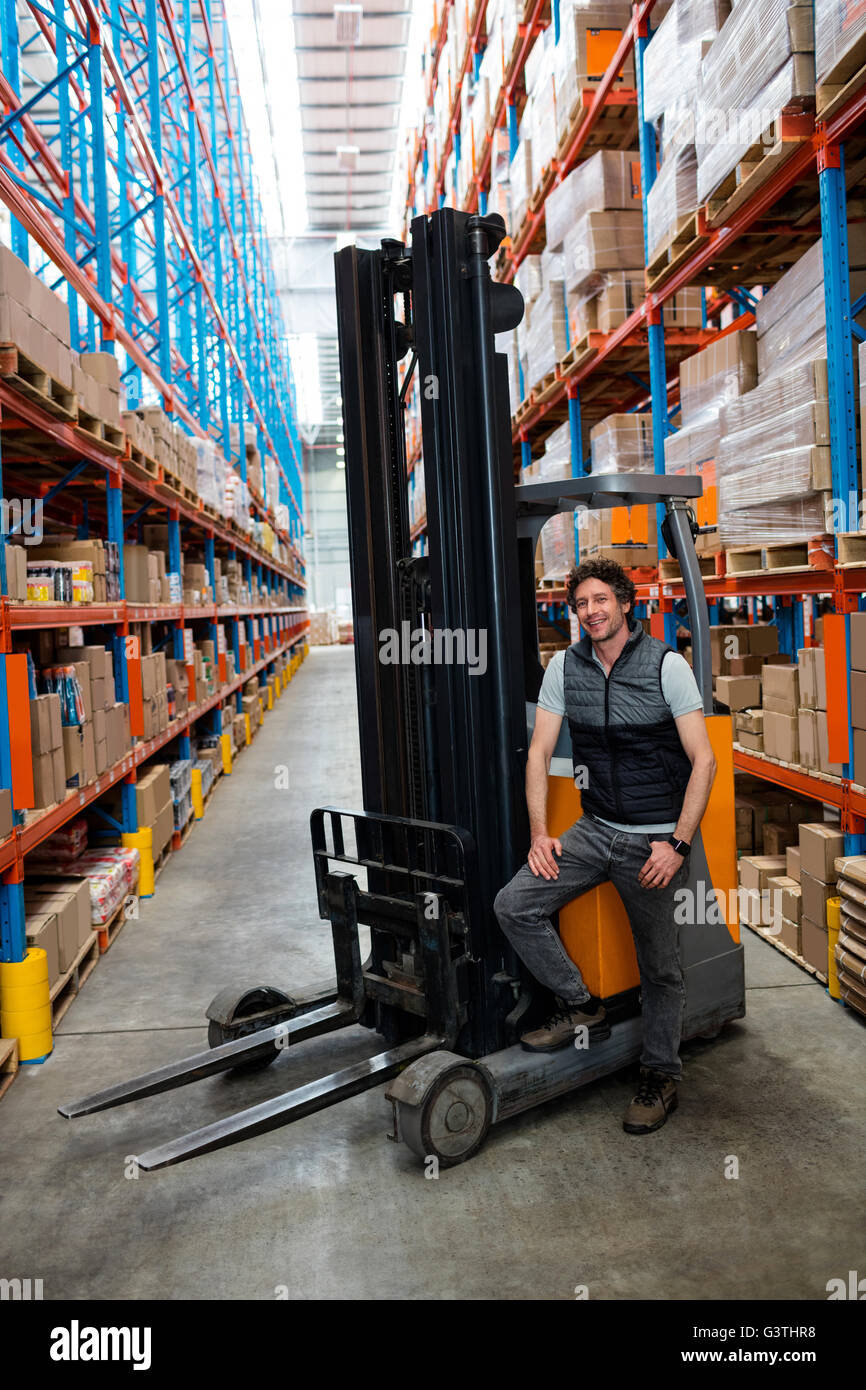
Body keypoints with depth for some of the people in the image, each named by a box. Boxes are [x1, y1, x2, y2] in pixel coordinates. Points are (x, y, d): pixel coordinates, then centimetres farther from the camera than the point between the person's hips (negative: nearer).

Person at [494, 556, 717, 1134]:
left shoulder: (667, 664, -8)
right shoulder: (566, 665, 3)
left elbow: (704, 760, -10)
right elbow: (540, 754, 5)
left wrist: (678, 843, -16)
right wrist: (540, 834, -2)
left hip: (654, 838, -4)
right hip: (594, 829, 4)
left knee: (659, 965, 5)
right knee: (514, 904, -9)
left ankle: (661, 1077, 27)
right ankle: (583, 1007, 10)